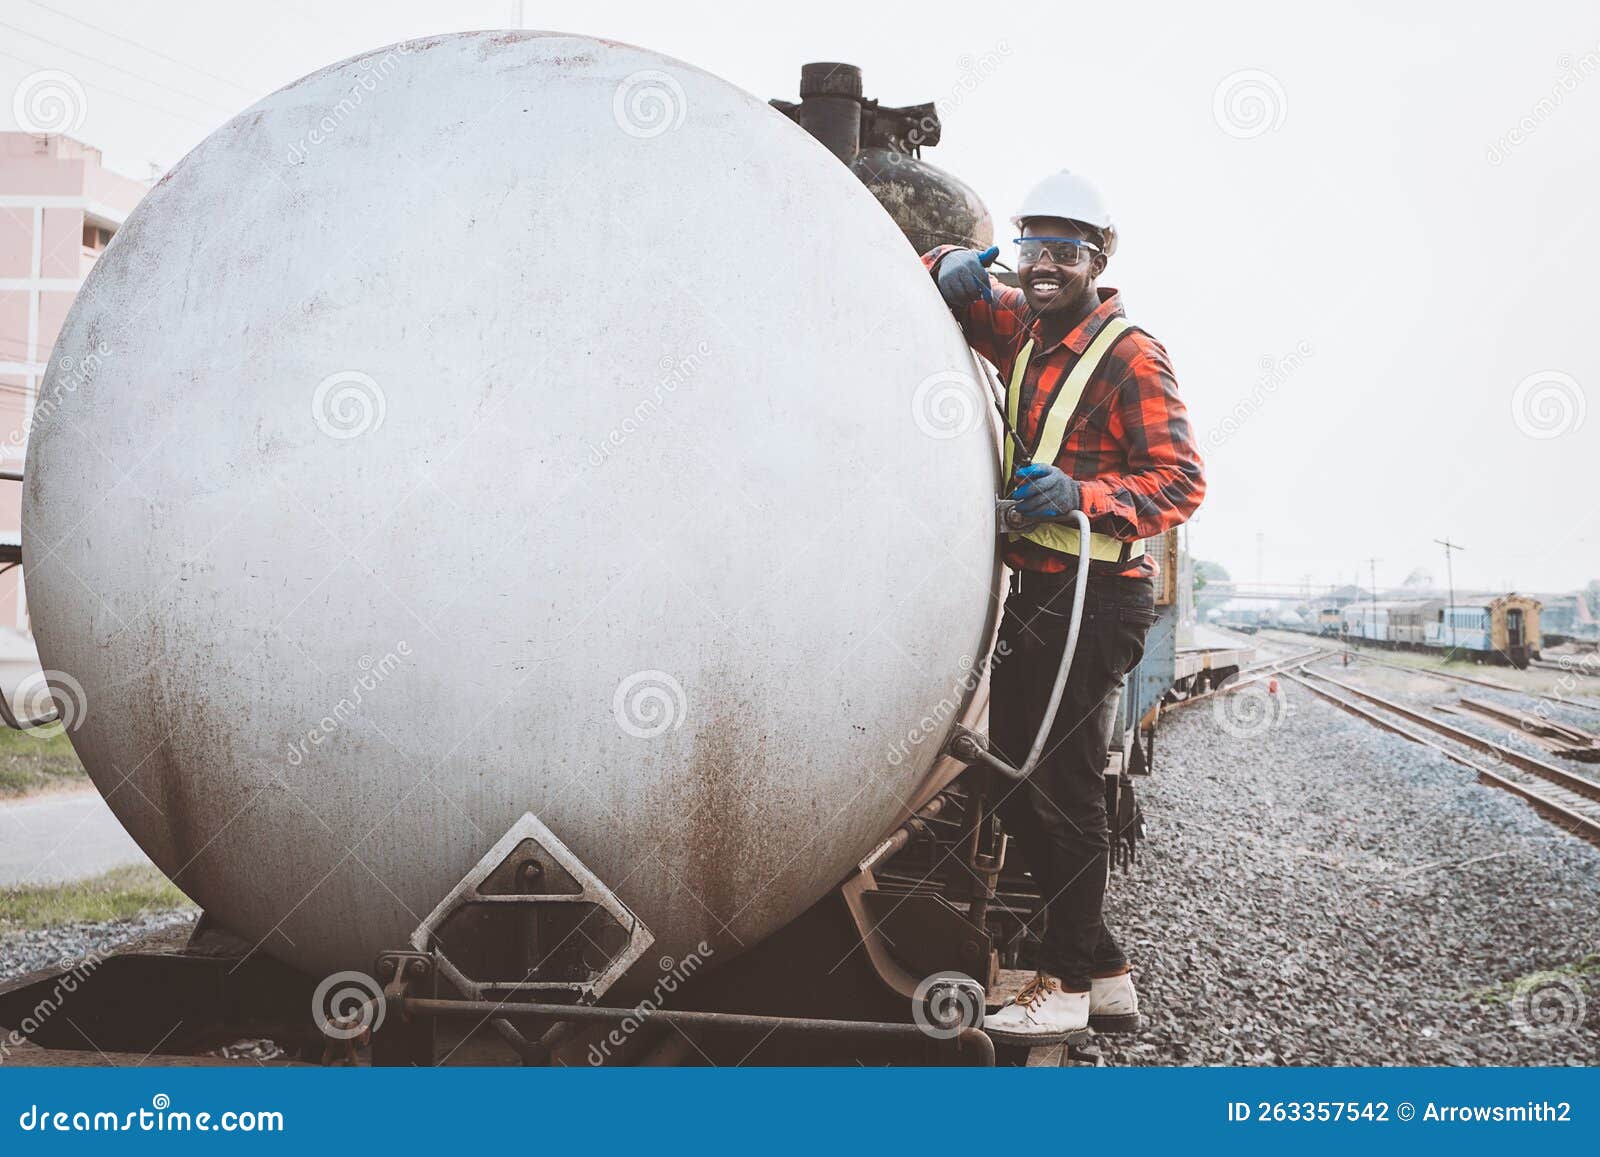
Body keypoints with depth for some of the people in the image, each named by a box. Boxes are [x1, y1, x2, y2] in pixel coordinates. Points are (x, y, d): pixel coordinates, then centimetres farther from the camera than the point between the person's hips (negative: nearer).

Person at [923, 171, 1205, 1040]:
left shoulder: (1131, 357, -11)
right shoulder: (1024, 329, 12)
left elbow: (1180, 482, -14)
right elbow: (947, 296, 24)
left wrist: (1086, 497, -29)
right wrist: (952, 270, 0)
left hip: (1096, 596, -9)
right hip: (1033, 588, 9)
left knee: (1067, 790, -5)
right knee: (1014, 783, 11)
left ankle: (1069, 982, 9)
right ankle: (1106, 974, 22)